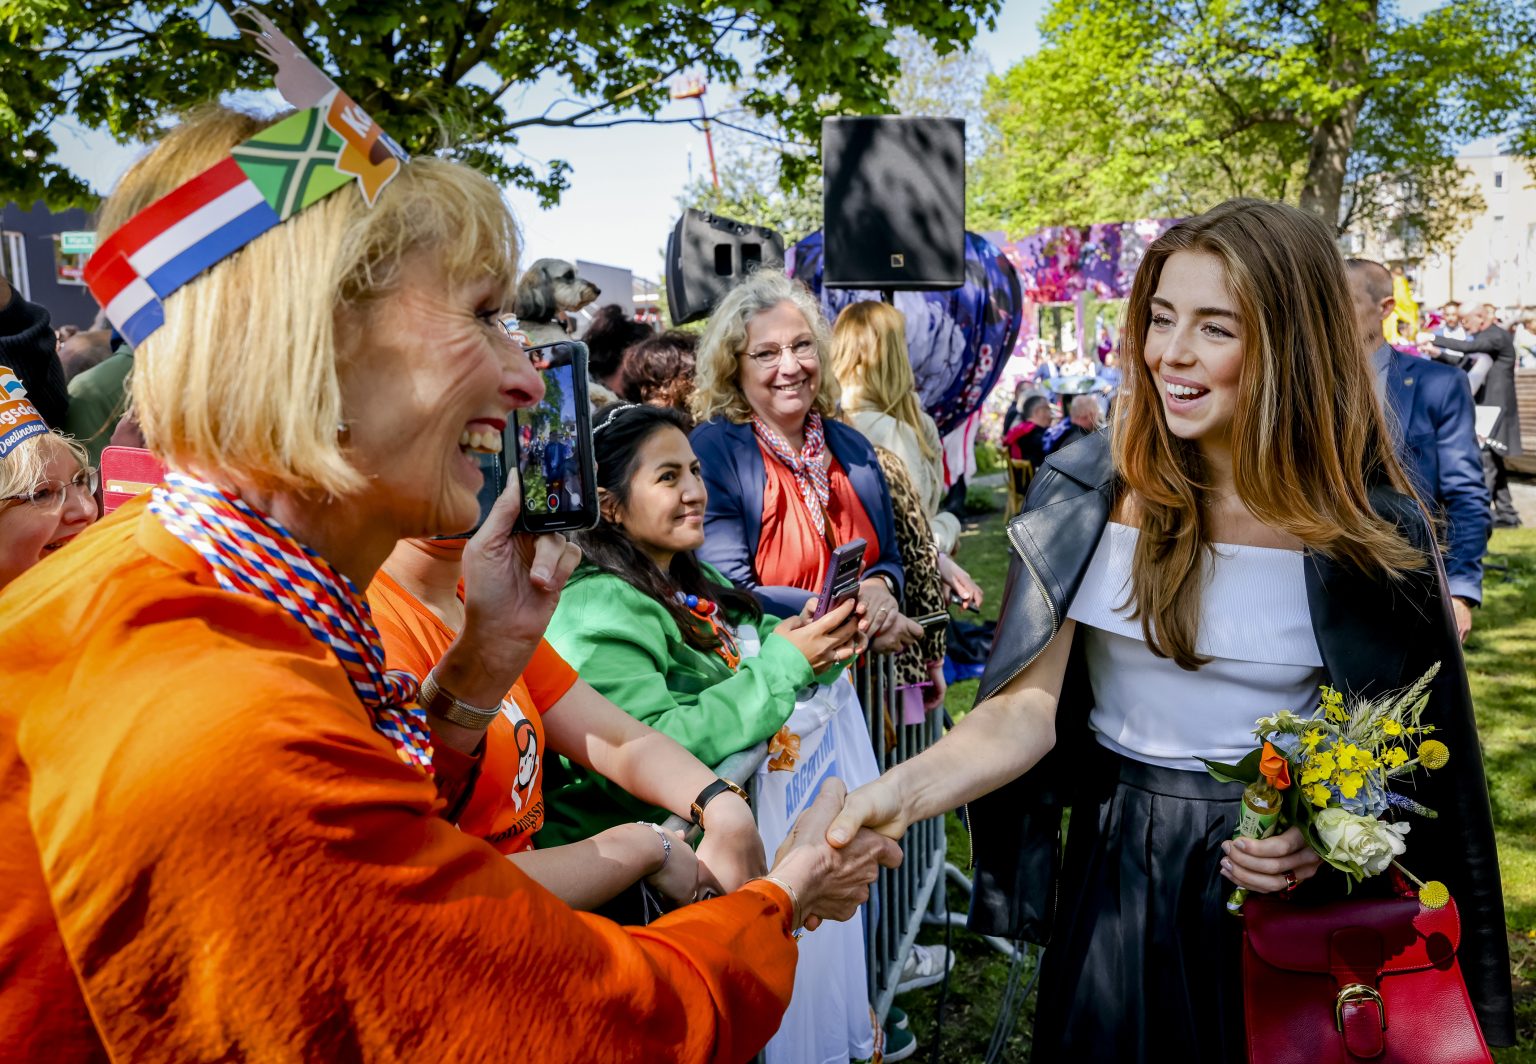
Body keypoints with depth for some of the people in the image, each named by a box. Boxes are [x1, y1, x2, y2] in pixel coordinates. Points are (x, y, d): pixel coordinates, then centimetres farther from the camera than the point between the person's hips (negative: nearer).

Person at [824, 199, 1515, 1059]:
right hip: (1117, 870, 1)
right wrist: (904, 792, -30)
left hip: (1286, 894, 0)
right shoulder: (1091, 492, -11)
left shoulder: (1369, 527, -11)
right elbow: (1029, 707, -14)